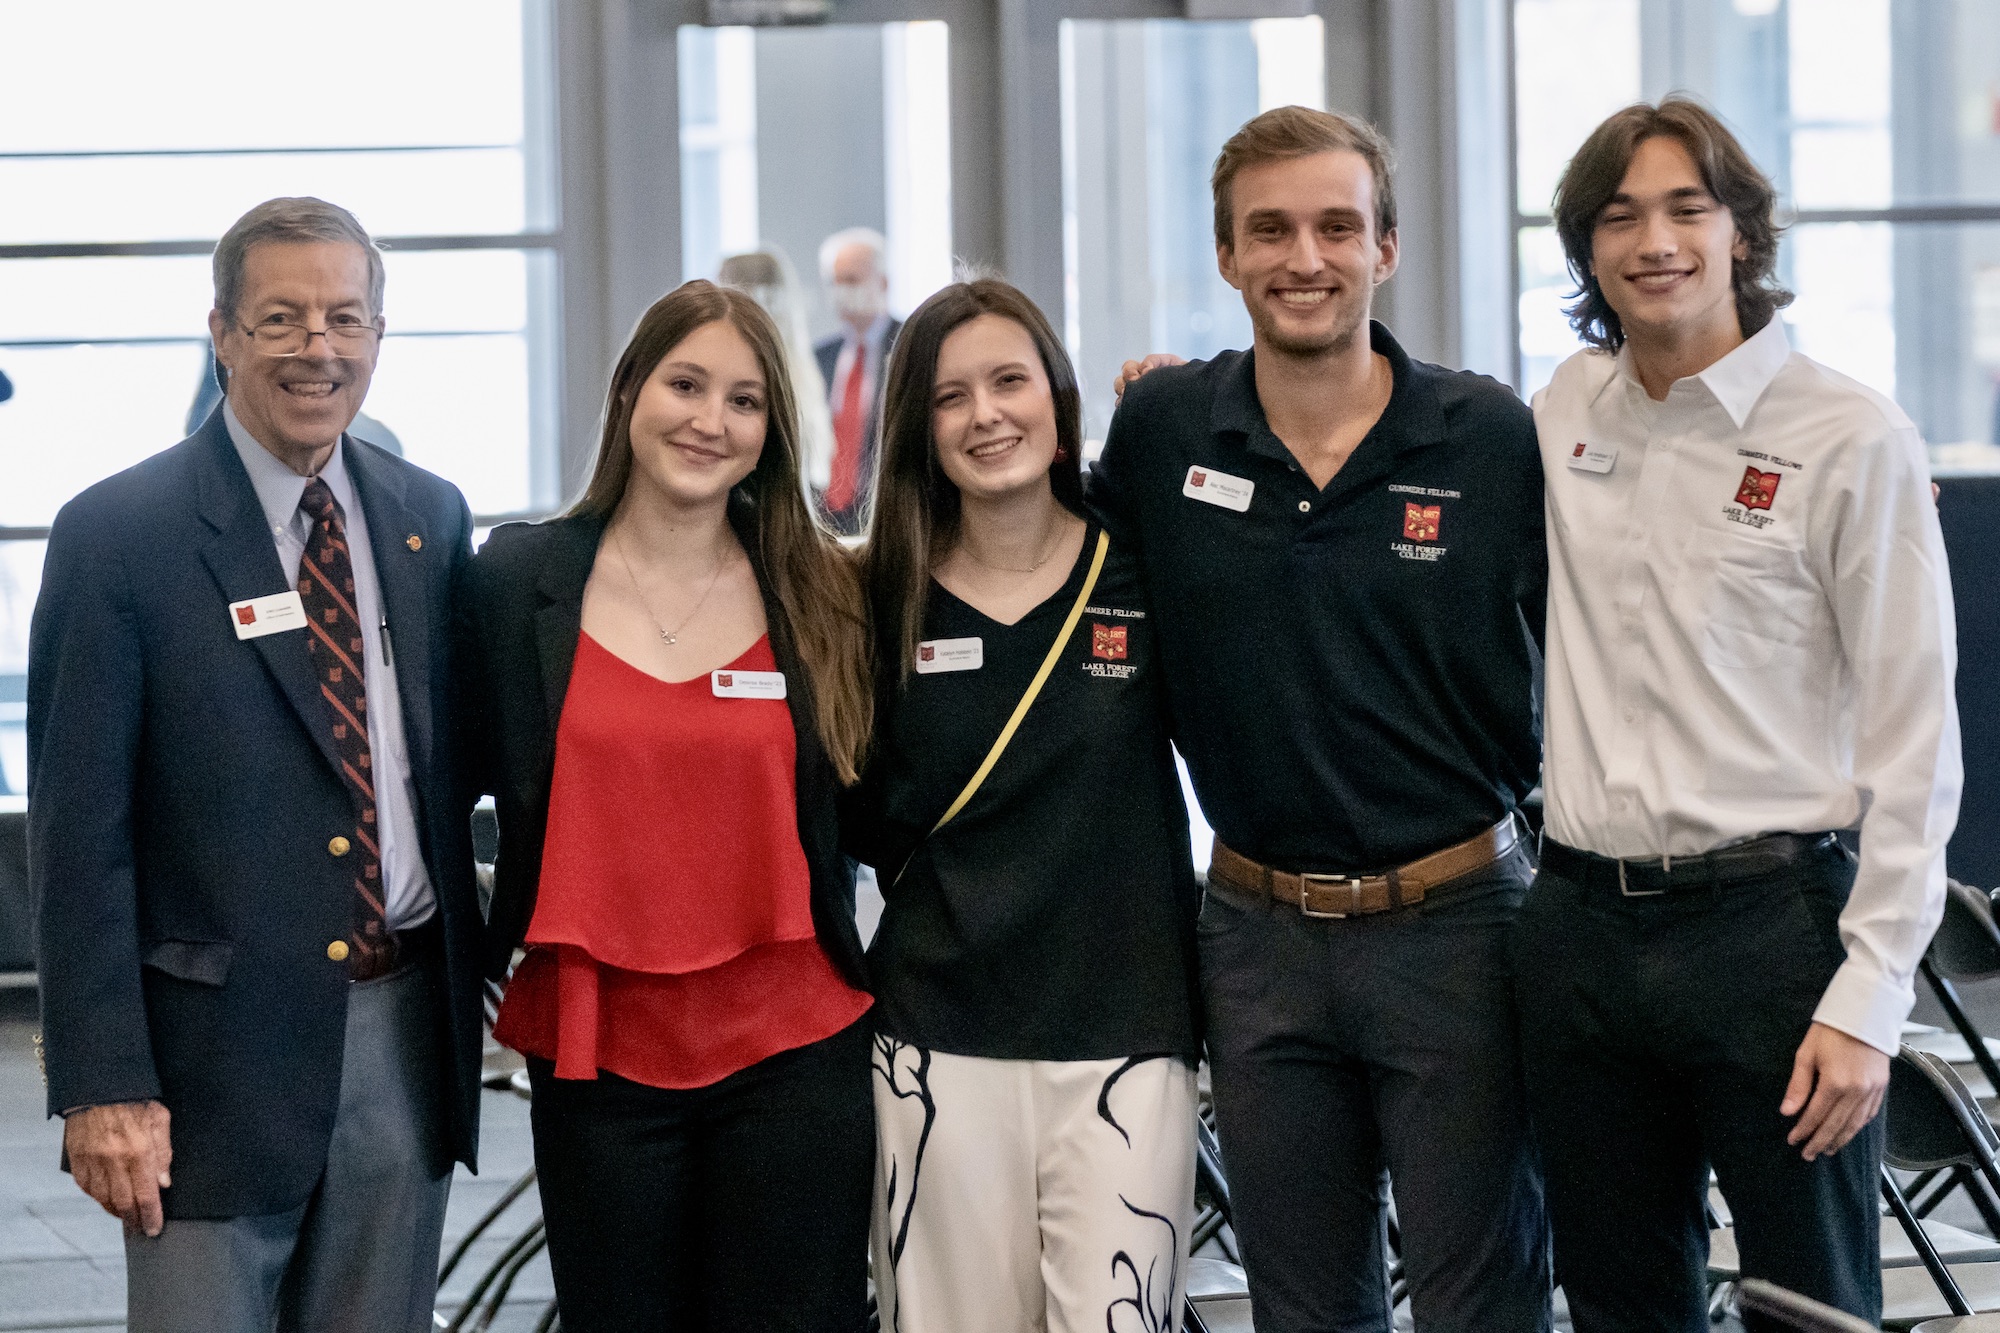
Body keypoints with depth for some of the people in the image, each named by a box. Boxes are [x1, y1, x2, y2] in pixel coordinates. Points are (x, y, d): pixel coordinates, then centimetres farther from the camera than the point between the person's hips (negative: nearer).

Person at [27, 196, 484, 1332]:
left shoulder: (431, 518, 8)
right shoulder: (117, 536, -8)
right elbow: (78, 840, -9)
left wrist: (474, 980, 10)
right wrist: (102, 1088, -13)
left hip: (408, 1031, 5)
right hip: (220, 1053, -5)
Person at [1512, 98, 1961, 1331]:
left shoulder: (1850, 439, -7)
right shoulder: (1565, 413, 8)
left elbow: (1914, 741, -7)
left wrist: (1868, 998, -12)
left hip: (1770, 921, -5)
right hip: (1582, 931, 5)